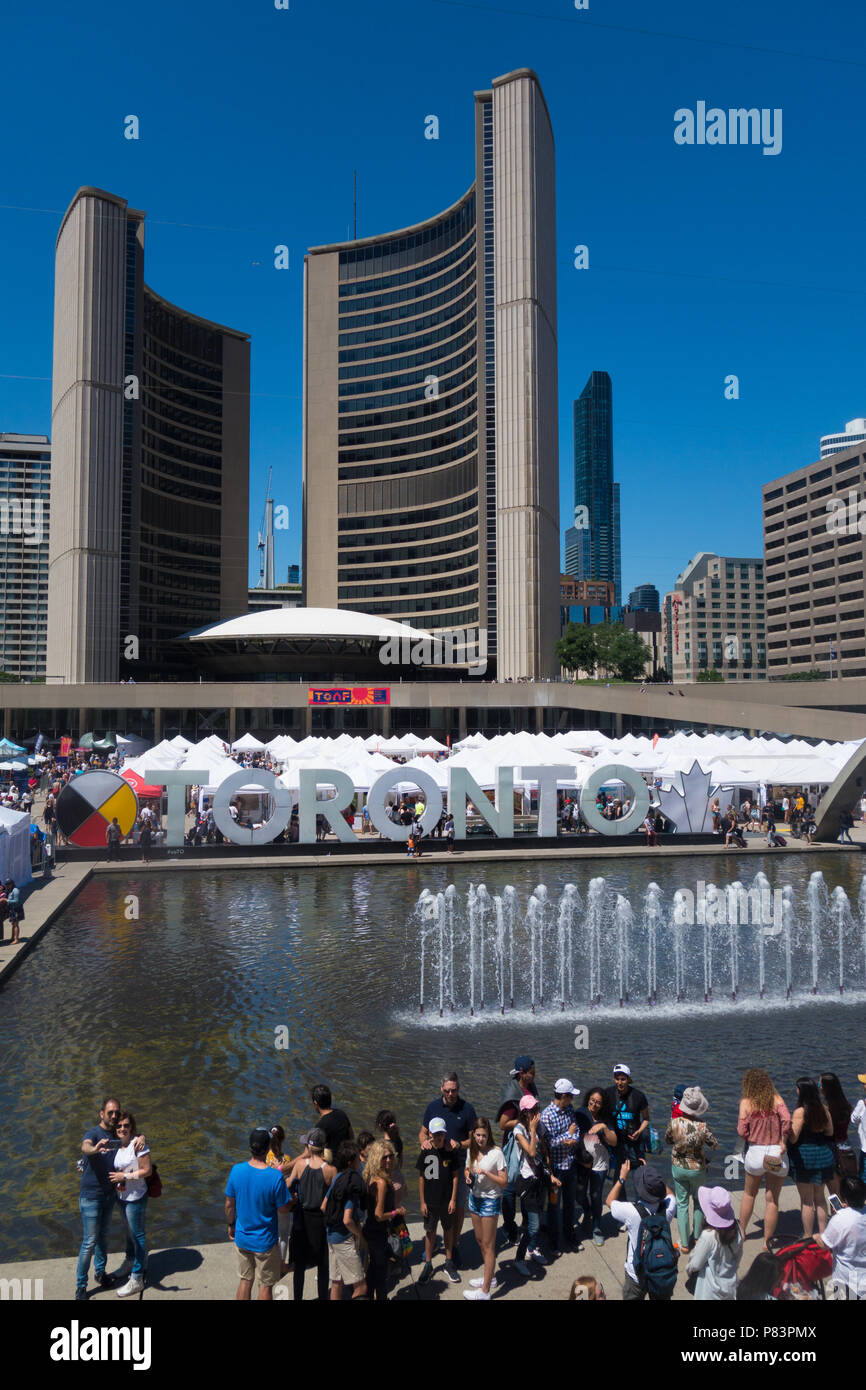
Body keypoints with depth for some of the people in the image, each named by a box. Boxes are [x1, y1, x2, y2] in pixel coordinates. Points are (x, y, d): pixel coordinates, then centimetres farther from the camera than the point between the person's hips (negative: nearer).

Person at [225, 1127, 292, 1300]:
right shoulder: (275, 1177, -27)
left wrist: (231, 1225, 15)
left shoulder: (237, 1170, -16)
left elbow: (229, 1204, -3)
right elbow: (283, 1208, -14)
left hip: (242, 1238, 4)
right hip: (265, 1241, -4)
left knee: (245, 1281, 22)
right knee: (265, 1284, 16)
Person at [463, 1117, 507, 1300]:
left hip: (490, 1200, -7)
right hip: (474, 1198, 7)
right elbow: (467, 1169, 16)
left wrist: (486, 1172, -27)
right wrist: (468, 1176, -6)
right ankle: (490, 1277, 35)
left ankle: (485, 1291, 5)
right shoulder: (472, 1151, 1)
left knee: (488, 1245, -1)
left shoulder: (496, 1153, -18)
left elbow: (504, 1181, -17)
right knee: (480, 1240, 18)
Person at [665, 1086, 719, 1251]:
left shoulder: (674, 1123, -21)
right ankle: (697, 1236, 36)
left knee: (682, 1204, 15)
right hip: (697, 1169, -1)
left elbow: (668, 1140, -2)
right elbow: (715, 1145, -10)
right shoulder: (702, 1127, -26)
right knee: (698, 1201, 25)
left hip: (678, 1168, 1)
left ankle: (684, 1243, 19)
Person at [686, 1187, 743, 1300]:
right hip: (730, 1286, 5)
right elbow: (739, 1255, 2)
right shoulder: (736, 1229, -17)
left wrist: (688, 1268, 3)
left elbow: (695, 1265, -19)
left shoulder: (708, 1236, -32)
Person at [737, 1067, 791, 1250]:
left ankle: (741, 1231, 36)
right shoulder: (776, 1099, -1)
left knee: (749, 1195, 22)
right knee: (772, 1200, 13)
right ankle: (767, 1241, 19)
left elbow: (742, 1132, -7)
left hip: (755, 1152, 0)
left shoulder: (746, 1102, -3)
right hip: (777, 1153, 0)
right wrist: (783, 1142, -5)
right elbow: (787, 1119, -18)